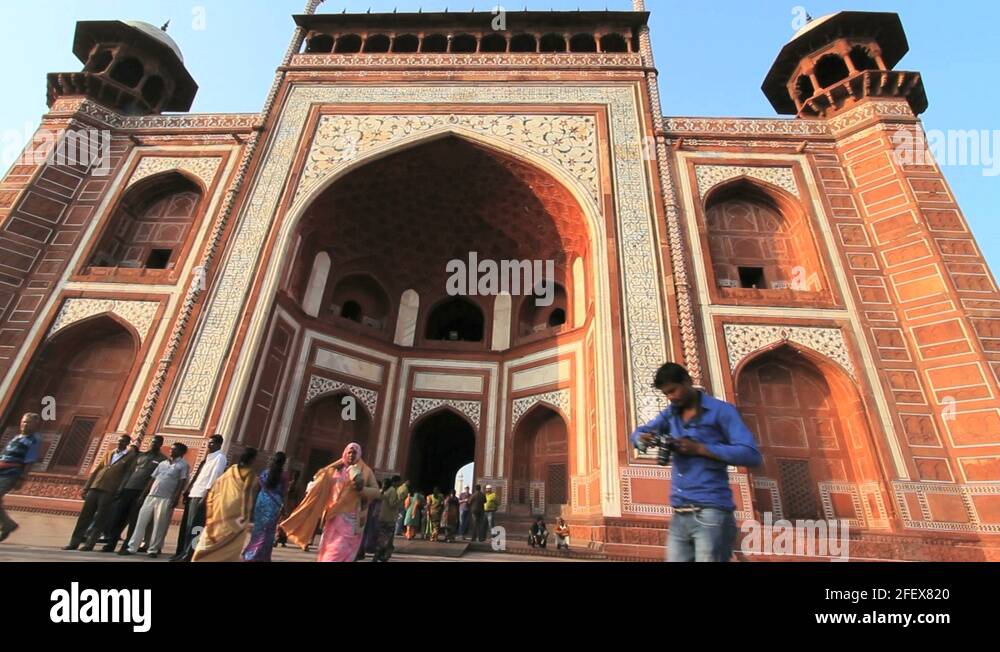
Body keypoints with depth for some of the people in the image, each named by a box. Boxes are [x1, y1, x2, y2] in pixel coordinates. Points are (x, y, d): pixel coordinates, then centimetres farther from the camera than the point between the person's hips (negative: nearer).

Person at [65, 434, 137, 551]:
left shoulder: (130, 456, 1)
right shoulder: (109, 454, 18)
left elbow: (128, 475, -4)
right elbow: (96, 470, 19)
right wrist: (86, 488, 12)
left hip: (109, 491, -5)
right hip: (95, 487, 5)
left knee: (100, 518, -3)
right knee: (84, 515, 6)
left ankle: (89, 543, 5)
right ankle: (74, 542, 15)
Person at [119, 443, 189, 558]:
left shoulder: (183, 465, -1)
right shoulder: (162, 463, 17)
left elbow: (182, 483, -8)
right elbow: (153, 479, 19)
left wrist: (175, 498, -16)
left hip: (166, 498, -6)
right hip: (151, 495, 6)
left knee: (159, 526, -2)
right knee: (141, 521, 5)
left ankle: (153, 550, 7)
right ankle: (131, 547, 14)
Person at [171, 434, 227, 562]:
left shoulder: (220, 457, -5)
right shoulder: (208, 457, 21)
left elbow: (214, 475, -15)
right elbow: (198, 475, 21)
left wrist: (207, 492, -23)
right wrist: (188, 490, 16)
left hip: (202, 494, -9)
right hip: (194, 493, 9)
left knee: (194, 525, -8)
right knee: (186, 524, 12)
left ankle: (188, 554, -4)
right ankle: (182, 552, 20)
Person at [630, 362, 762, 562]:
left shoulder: (720, 411, -3)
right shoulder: (670, 414, 14)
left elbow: (751, 454, -10)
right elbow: (638, 433, 16)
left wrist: (699, 448, -16)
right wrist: (643, 439, -8)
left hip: (711, 513, -5)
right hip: (679, 515, 5)